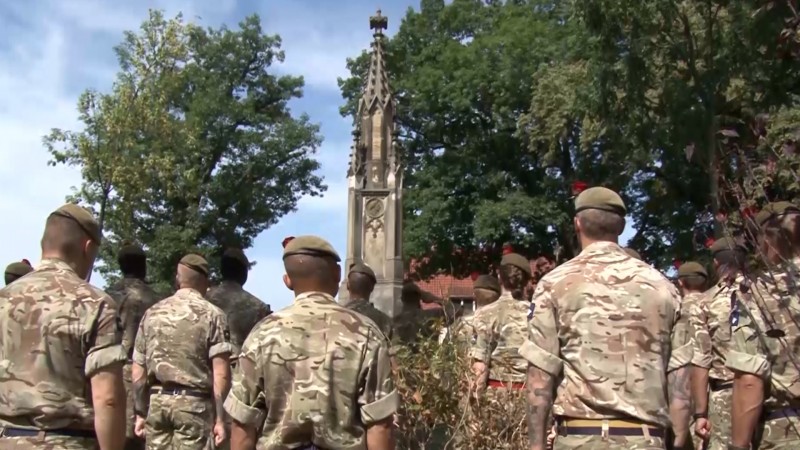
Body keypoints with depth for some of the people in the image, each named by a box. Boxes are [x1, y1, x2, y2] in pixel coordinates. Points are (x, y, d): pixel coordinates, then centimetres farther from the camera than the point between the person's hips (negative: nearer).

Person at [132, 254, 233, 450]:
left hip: (156, 403, 4)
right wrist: (220, 418, -6)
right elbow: (220, 373, -11)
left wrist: (140, 413, 19)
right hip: (194, 404, -4)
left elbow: (138, 373, 11)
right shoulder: (212, 315, -3)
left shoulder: (152, 313, 9)